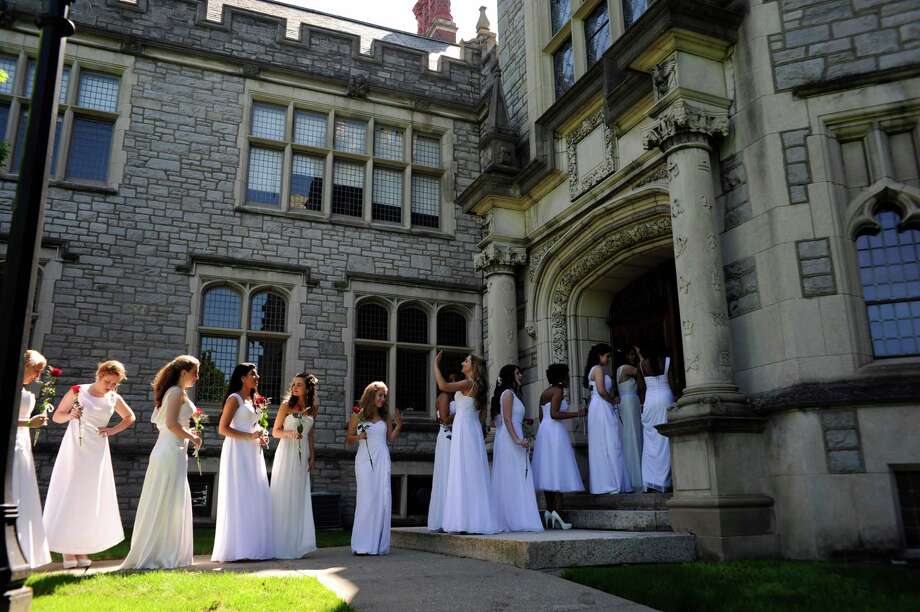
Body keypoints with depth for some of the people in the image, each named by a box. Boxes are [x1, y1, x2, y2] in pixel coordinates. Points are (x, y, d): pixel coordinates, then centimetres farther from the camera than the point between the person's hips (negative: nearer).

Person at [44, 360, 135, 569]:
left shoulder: (114, 399, 4)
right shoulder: (78, 391, -4)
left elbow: (130, 417, 20)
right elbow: (56, 416, 4)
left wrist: (113, 430, 4)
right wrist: (70, 415, -17)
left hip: (96, 452, 3)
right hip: (74, 449, -3)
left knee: (90, 500, 2)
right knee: (68, 497, -3)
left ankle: (82, 550, 9)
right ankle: (67, 550, 2)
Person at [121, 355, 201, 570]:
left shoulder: (171, 392, 17)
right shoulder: (178, 392, -11)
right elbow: (171, 424, -21)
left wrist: (188, 432, 16)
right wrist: (192, 438, -9)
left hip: (166, 451, 10)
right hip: (172, 451, -10)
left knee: (168, 504, 13)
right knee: (166, 504, -4)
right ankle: (159, 556, 2)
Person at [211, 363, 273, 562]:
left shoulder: (251, 400, 20)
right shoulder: (234, 398, -4)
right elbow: (223, 429, -10)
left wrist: (261, 437, 8)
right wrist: (250, 436, -17)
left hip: (252, 453, 8)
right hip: (238, 451, -8)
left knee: (255, 499, 5)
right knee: (239, 498, -7)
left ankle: (252, 547, 10)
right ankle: (237, 548, -2)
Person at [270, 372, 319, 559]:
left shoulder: (312, 409, 8)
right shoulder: (286, 406, -2)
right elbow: (275, 431, 0)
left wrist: (312, 456, 13)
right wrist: (289, 433, -18)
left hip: (302, 455, 4)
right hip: (286, 453, -4)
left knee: (299, 498, 5)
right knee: (283, 496, -3)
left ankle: (297, 544, 12)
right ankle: (281, 545, 4)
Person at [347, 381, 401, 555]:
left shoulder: (385, 416, 13)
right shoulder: (358, 416, 5)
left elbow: (391, 438, 15)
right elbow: (348, 438, 9)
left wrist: (398, 425, 1)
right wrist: (358, 437, -10)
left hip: (382, 459, 3)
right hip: (365, 459, -3)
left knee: (383, 499, -1)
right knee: (367, 498, -7)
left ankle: (379, 544, 6)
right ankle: (363, 545, -2)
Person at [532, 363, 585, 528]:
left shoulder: (544, 393, 17)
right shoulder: (558, 391, -8)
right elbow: (554, 414, -18)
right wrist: (576, 414, -15)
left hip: (543, 430, 9)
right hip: (555, 431, -9)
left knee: (548, 471, 8)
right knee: (558, 470, -9)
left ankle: (549, 510, 8)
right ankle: (557, 511, -15)